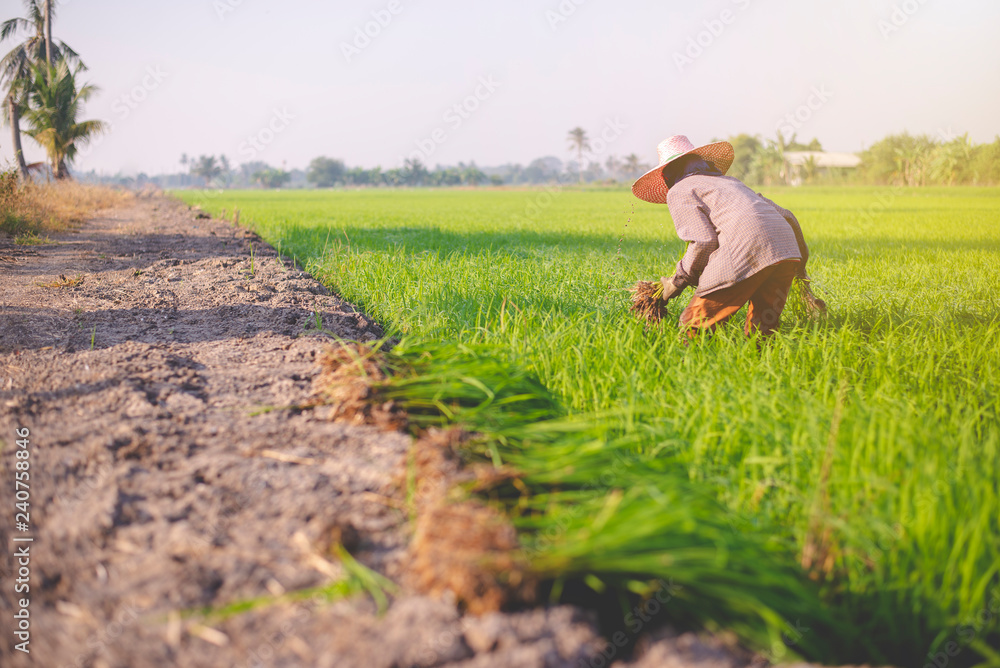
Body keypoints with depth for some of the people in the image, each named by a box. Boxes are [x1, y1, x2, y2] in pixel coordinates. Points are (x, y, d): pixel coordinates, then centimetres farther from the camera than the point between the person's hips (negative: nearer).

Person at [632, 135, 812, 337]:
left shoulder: (678, 191, 14)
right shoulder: (730, 181, 35)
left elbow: (704, 241, -1)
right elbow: (786, 215, 31)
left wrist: (679, 281, 12)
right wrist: (800, 261, 43)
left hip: (745, 250, -7)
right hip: (787, 250, 7)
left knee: (693, 328, -1)